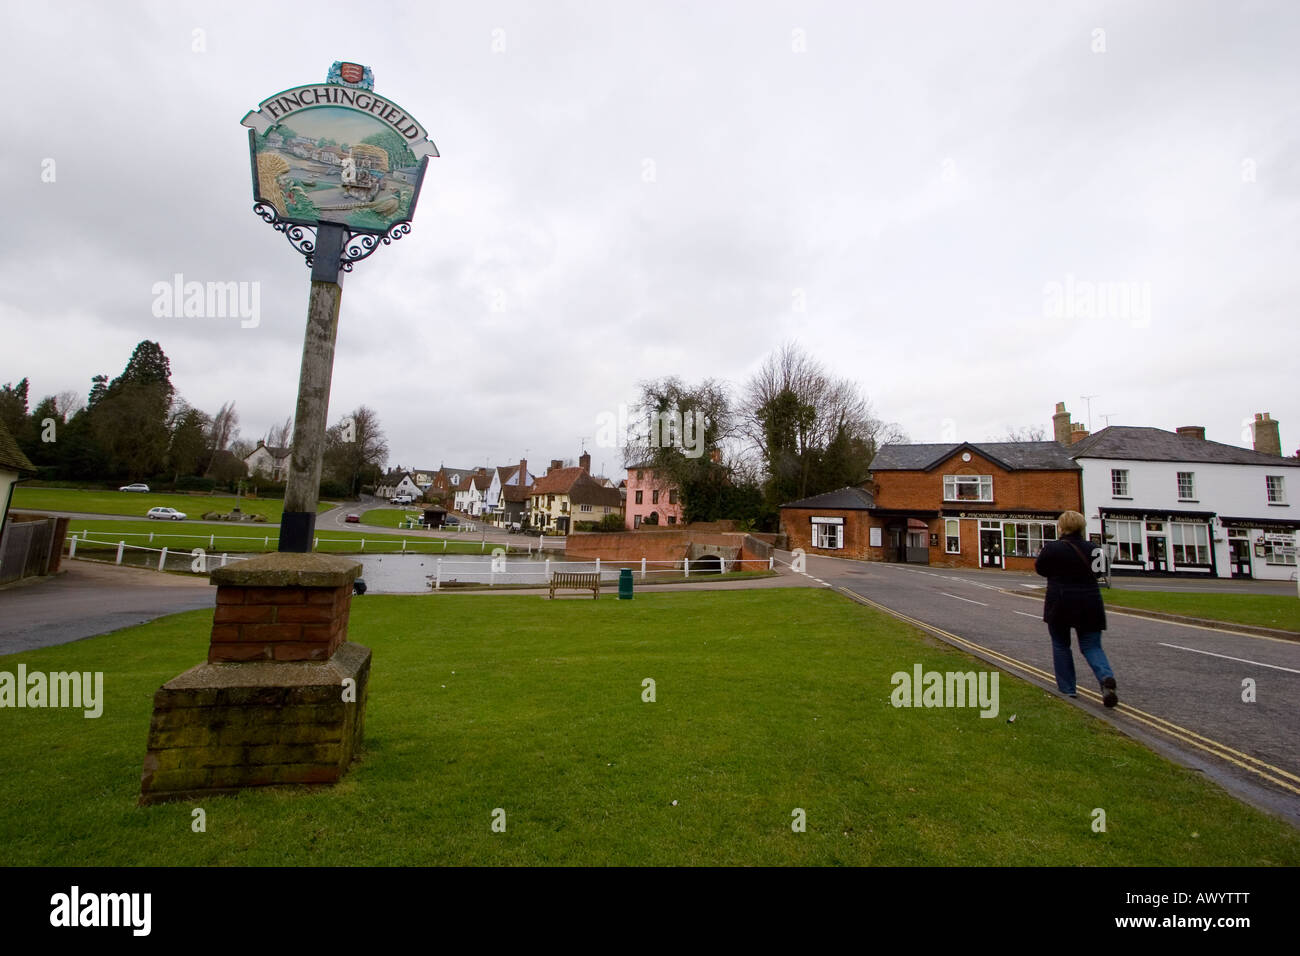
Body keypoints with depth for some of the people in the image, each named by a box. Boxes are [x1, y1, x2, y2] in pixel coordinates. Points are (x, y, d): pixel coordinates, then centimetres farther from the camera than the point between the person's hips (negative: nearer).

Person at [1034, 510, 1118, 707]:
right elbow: (1098, 571, 13)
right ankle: (1106, 677, -15)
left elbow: (1040, 569, 2)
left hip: (1059, 605, -3)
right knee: (1091, 646, 12)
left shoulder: (1052, 548, -12)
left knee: (1060, 645, 13)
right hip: (1090, 605, 3)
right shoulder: (1093, 548, -1)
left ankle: (1067, 690, 16)